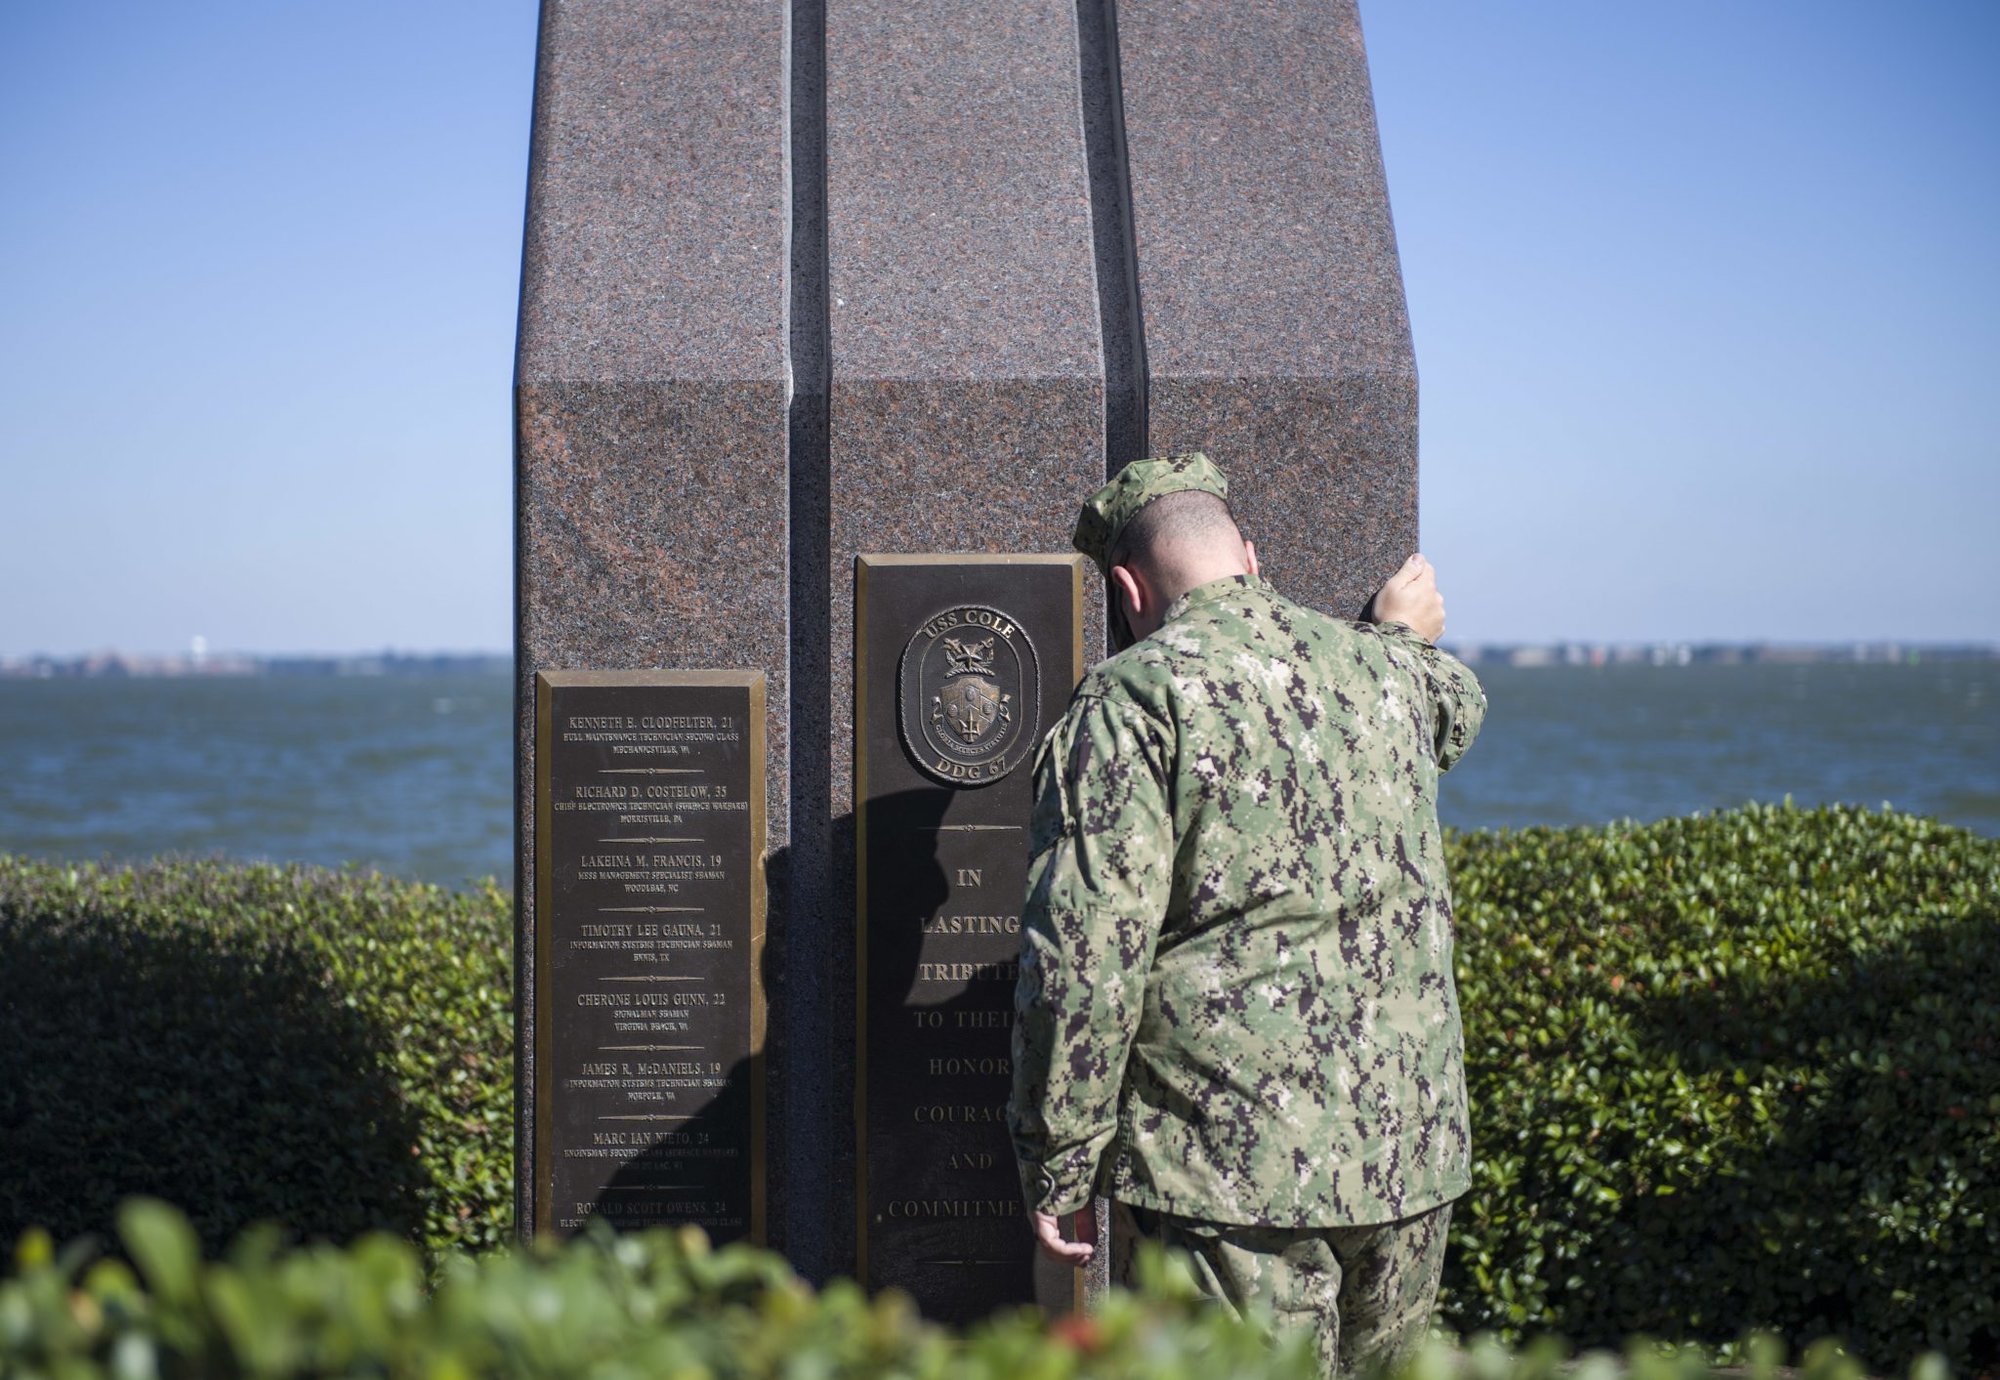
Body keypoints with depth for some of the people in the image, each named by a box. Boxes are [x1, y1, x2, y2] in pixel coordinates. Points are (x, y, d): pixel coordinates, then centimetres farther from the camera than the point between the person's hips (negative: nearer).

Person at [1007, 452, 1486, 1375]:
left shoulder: (1132, 699, -8)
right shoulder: (1385, 671, 10)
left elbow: (1083, 959, -15)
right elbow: (1454, 710, 38)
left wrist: (1057, 1165, -8)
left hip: (1235, 1168, -6)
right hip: (1411, 1151, 6)